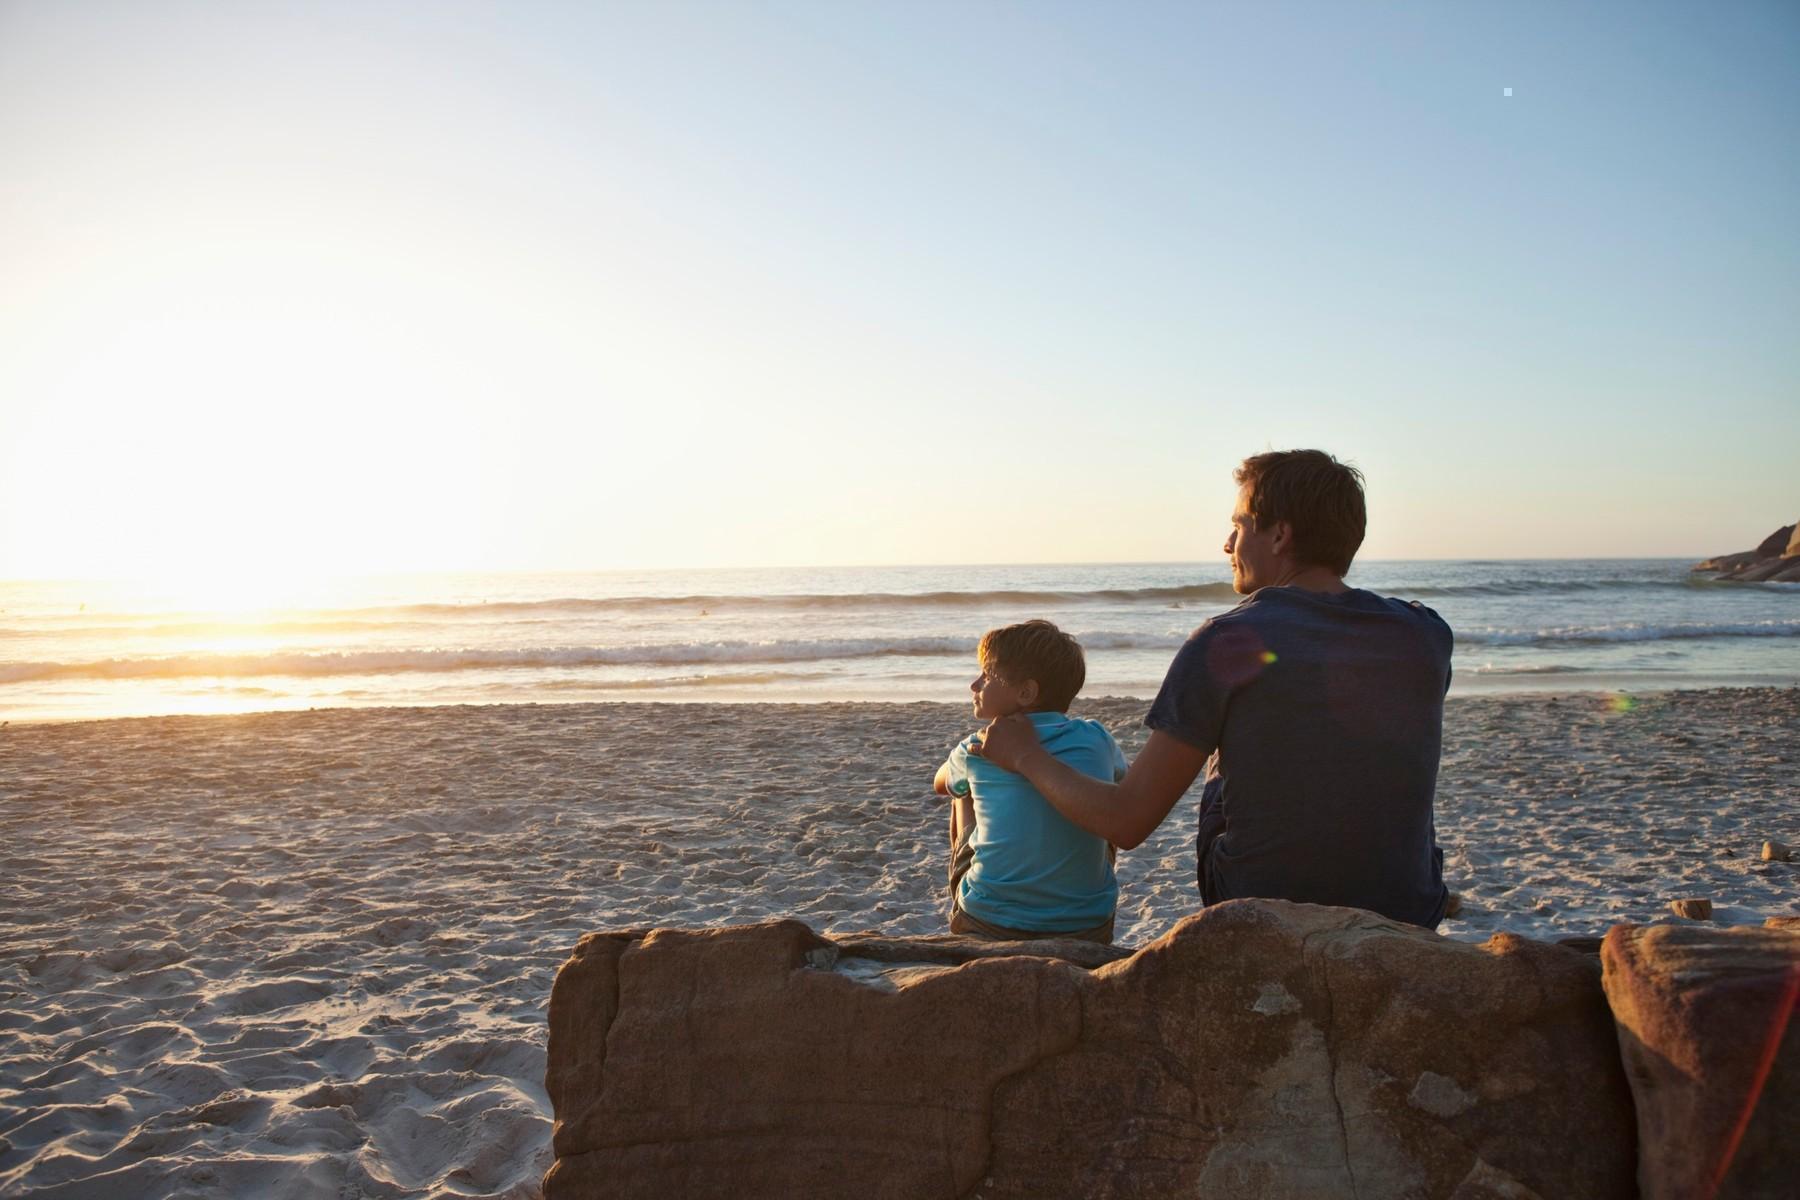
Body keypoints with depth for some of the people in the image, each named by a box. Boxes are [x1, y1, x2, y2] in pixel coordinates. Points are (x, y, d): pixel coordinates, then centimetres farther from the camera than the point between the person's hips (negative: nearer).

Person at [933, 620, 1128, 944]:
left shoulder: (976, 752, -7)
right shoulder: (1097, 740, -3)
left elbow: (941, 783, 19)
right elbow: (1121, 776, 23)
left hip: (987, 929, -1)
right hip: (1090, 930, 1)